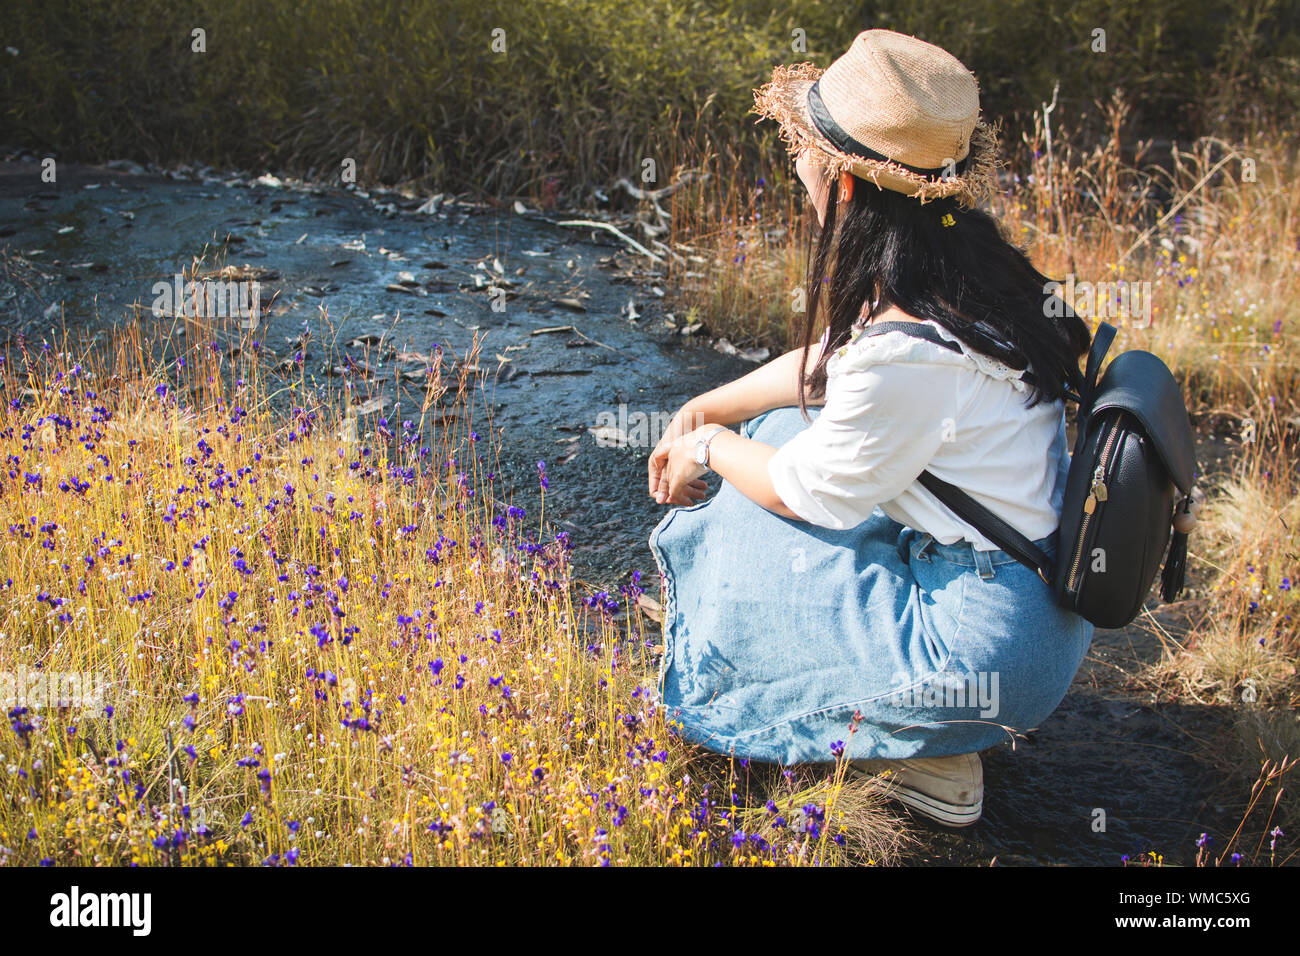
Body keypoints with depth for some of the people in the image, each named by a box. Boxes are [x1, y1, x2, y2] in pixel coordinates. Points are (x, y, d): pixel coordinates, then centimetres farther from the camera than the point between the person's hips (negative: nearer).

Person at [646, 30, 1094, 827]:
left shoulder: (907, 354, -32)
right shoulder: (962, 259, -4)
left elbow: (815, 494, -14)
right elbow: (827, 365, 14)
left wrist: (711, 449, 4)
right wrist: (703, 412, 13)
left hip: (987, 637, -9)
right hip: (1048, 576, 9)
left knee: (734, 546, 3)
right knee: (776, 434, 16)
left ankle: (929, 750, 8)